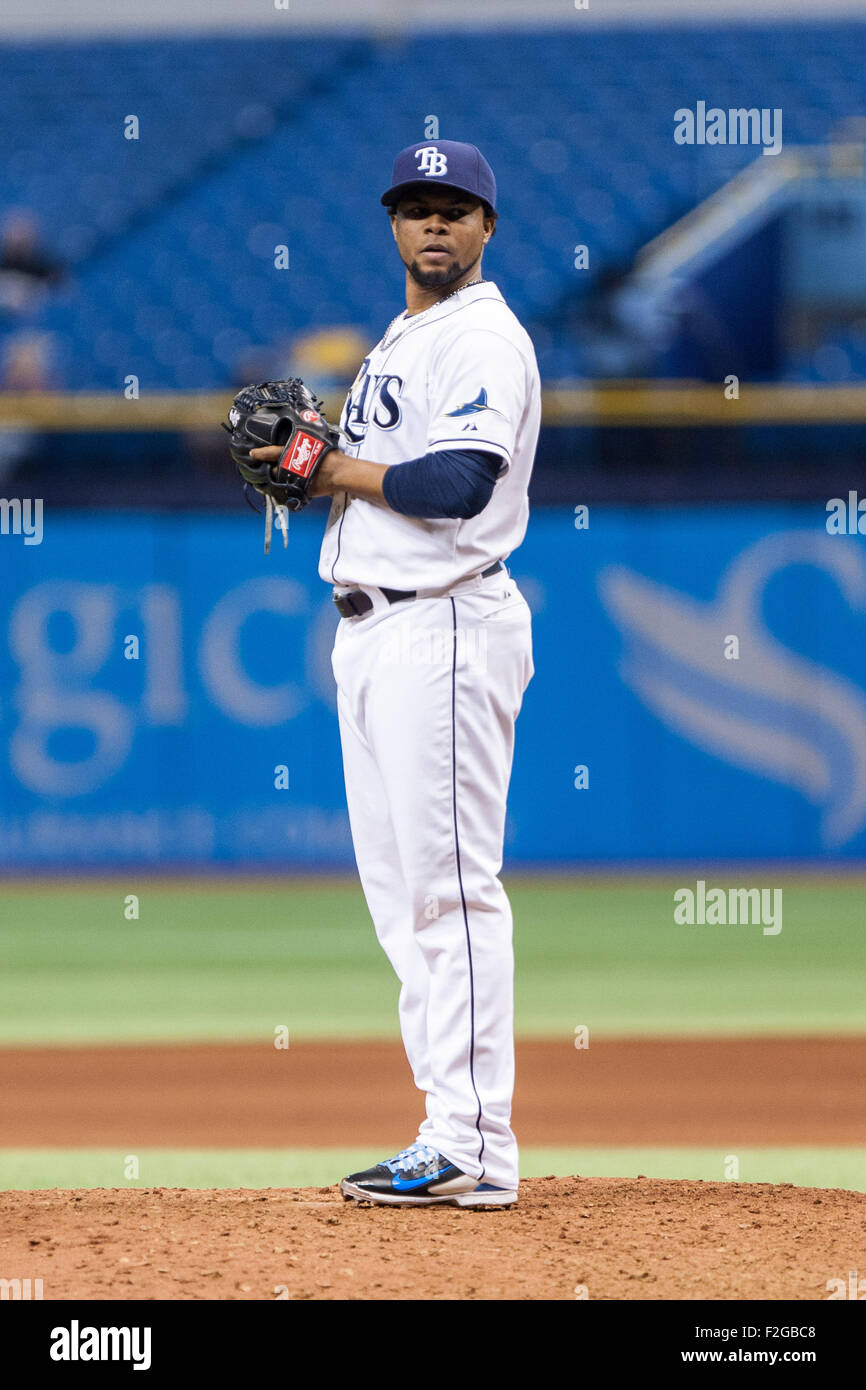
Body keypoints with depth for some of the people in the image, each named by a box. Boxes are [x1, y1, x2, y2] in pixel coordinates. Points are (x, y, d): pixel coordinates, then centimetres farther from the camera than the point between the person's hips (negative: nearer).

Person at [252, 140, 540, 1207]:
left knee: (451, 884, -12)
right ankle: (453, 1134, 14)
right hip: (371, 628, 10)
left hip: (444, 627, -10)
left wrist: (335, 467, -12)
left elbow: (455, 486, -22)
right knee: (401, 891, 10)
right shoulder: (398, 341, 21)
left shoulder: (483, 338, -10)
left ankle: (474, 1149, -13)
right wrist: (313, 465, 5)